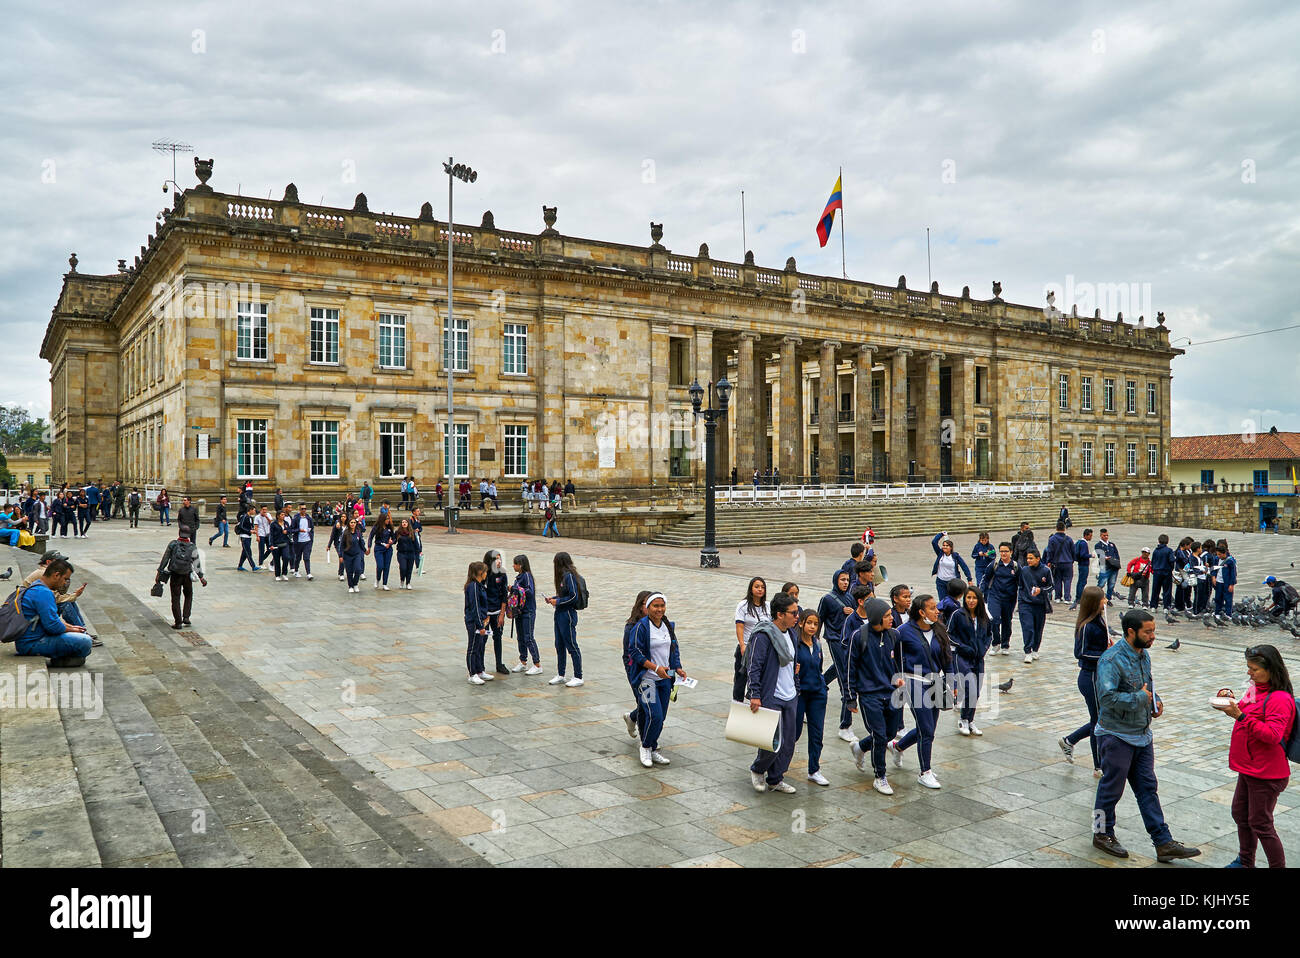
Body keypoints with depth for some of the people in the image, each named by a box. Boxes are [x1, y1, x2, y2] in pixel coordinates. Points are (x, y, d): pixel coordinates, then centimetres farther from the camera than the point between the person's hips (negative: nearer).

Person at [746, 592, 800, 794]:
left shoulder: (790, 633, 11)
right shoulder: (763, 635, -16)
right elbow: (754, 667, -18)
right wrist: (755, 695, -21)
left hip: (790, 698, 8)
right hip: (771, 698, -8)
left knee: (788, 743, 10)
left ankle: (775, 779, 24)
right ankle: (757, 770, 18)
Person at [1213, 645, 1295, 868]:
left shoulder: (1280, 699, -21)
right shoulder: (1256, 689, 7)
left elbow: (1272, 735, -30)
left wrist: (1240, 716, -34)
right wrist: (1232, 705, 5)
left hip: (1266, 774, -10)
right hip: (1249, 768, 10)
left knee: (1259, 823, -1)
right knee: (1240, 814, 20)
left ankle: (1278, 866, 15)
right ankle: (1245, 861, 36)